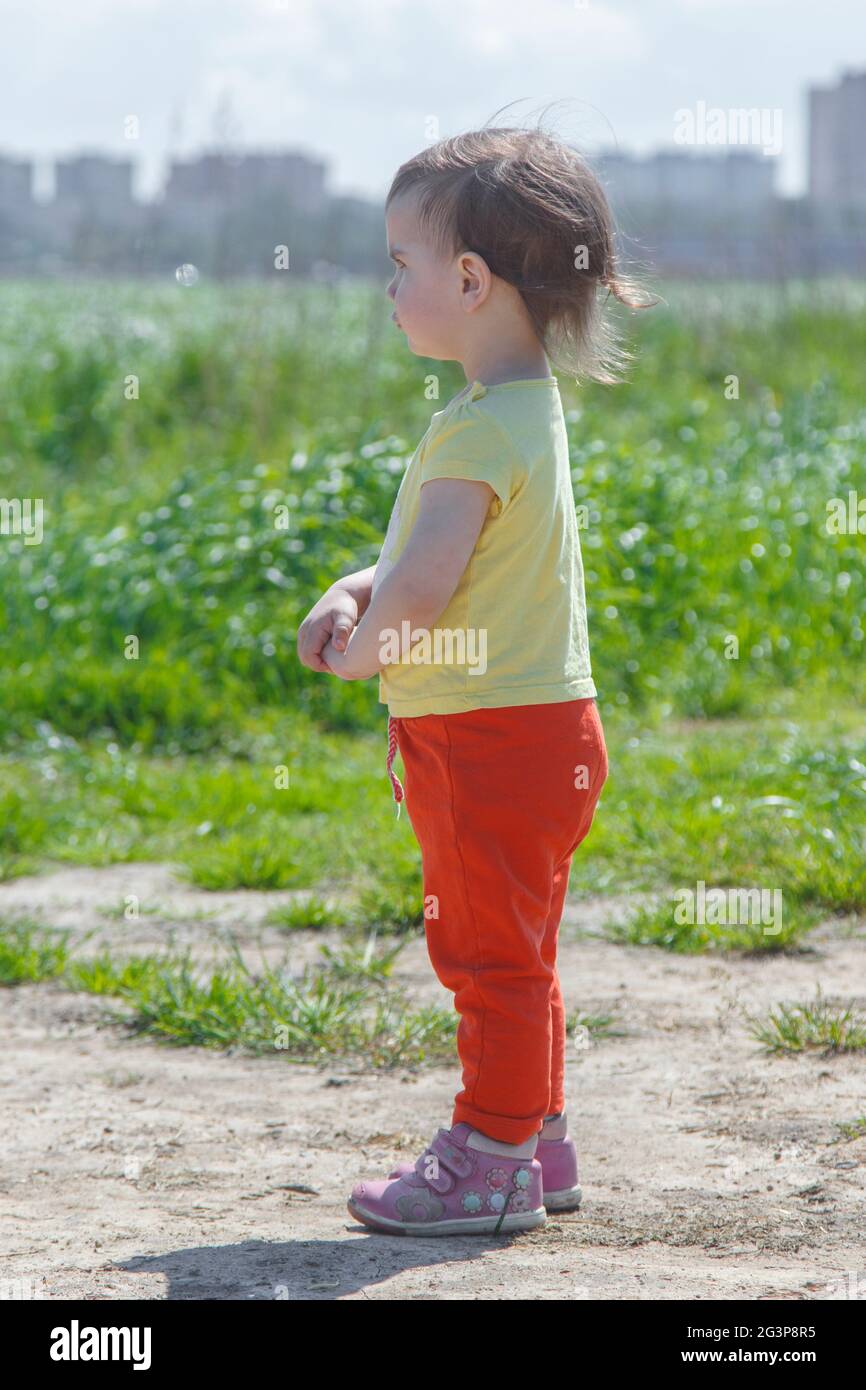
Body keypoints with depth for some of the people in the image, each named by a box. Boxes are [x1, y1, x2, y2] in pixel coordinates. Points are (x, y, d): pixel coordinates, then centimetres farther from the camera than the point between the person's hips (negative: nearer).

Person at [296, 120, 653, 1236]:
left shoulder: (480, 430, -21)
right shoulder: (527, 408, 11)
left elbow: (428, 578, -28)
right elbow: (429, 554, 21)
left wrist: (365, 649, -10)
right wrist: (357, 591, 4)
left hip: (496, 738, -10)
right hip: (531, 726, 10)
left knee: (490, 950, -1)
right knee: (509, 948, 19)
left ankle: (492, 1163, 7)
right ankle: (535, 1142, 28)